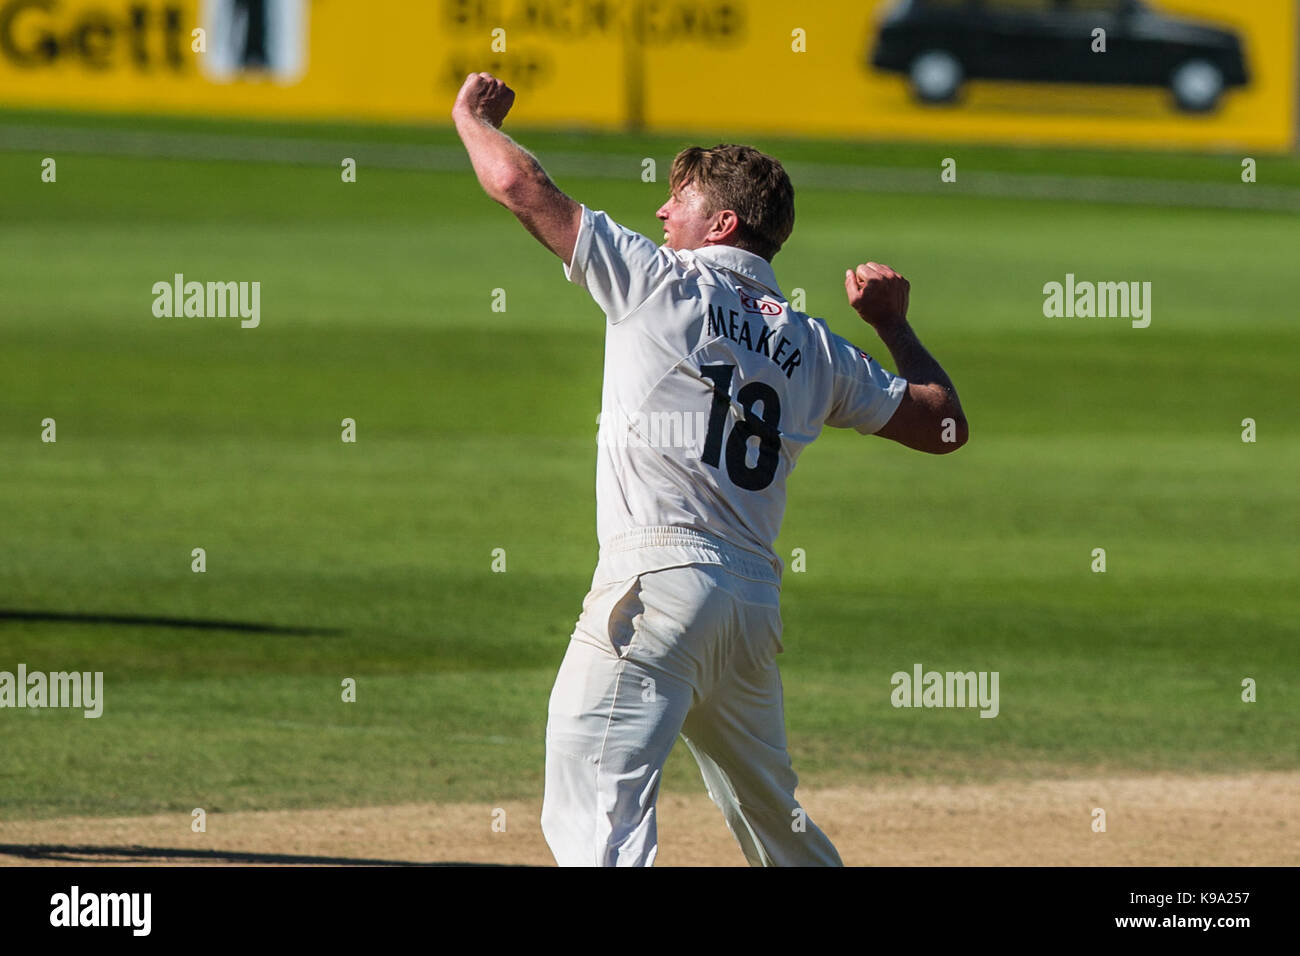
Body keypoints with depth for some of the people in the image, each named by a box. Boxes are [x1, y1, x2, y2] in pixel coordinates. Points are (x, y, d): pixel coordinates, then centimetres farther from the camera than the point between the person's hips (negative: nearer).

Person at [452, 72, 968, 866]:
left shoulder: (660, 283, 1)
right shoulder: (814, 348, 15)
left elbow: (520, 184, 0)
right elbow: (945, 425, 22)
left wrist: (474, 115, 20)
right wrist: (893, 324, 34)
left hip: (656, 583, -7)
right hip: (757, 600, 7)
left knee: (596, 822, -15)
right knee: (775, 821, 23)